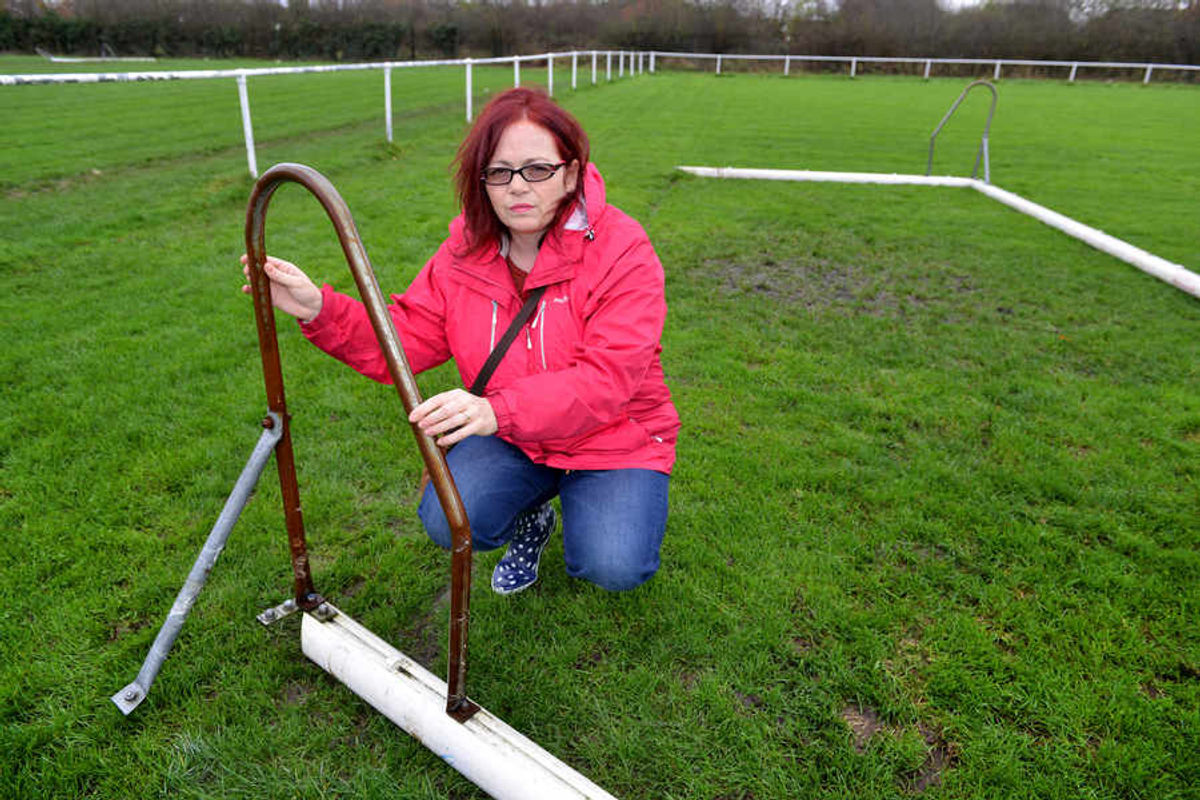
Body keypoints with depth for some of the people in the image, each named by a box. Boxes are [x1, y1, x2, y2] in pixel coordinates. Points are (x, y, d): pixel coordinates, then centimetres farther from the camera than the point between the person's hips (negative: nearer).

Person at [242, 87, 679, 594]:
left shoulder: (621, 251, -20)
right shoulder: (465, 251, -4)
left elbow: (607, 379, -31)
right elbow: (405, 339, -3)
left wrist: (499, 410, -47)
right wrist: (319, 310, -21)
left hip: (613, 436, -3)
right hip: (510, 437, 4)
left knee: (613, 567, -23)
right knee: (448, 523, -20)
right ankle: (531, 517, 15)